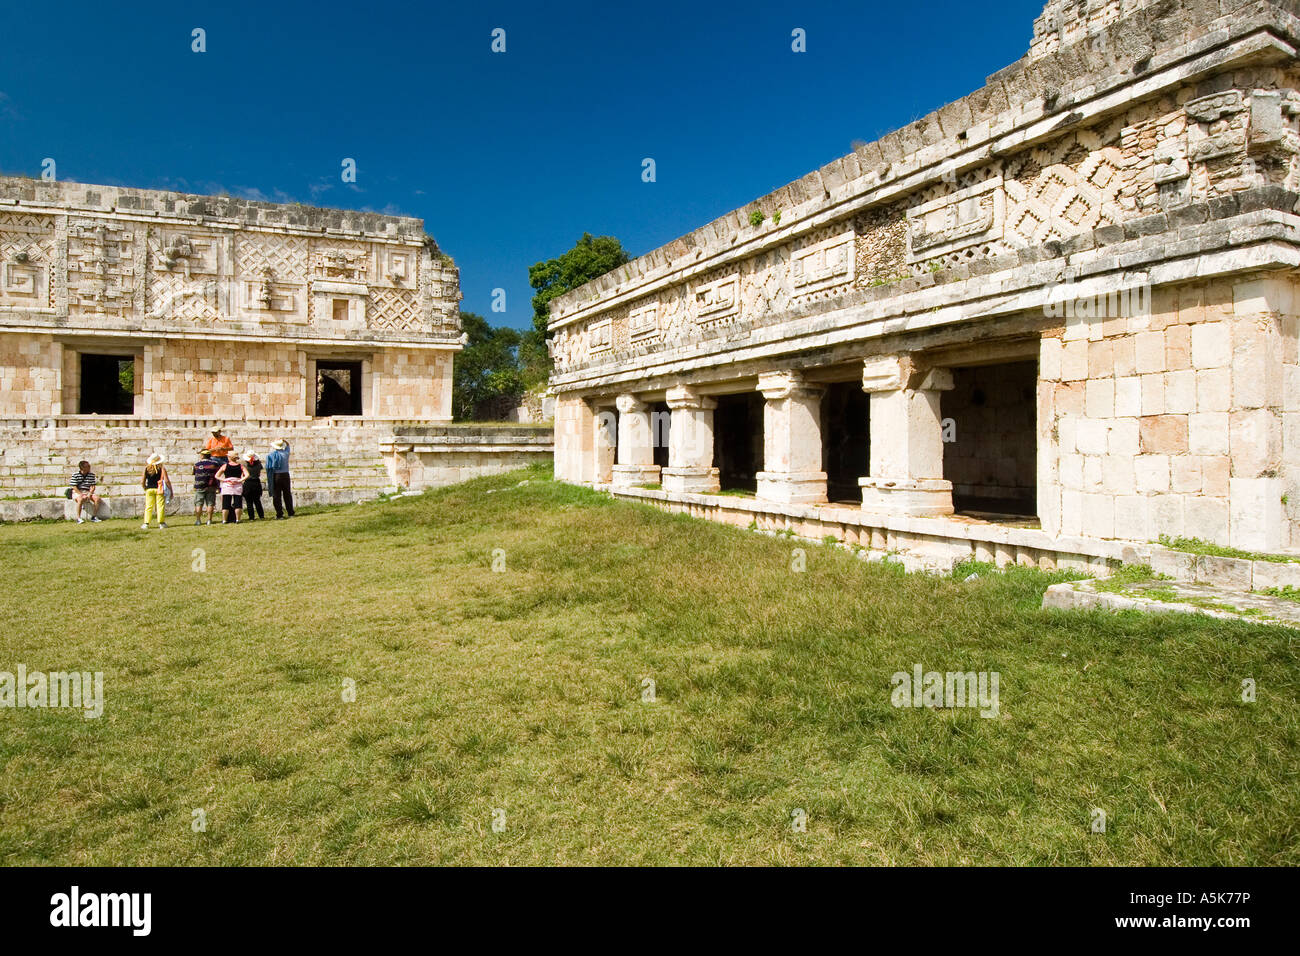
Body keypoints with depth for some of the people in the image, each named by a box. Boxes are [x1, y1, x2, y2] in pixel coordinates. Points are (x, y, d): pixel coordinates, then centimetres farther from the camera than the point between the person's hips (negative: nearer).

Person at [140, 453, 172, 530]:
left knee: (148, 506, 7)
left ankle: (146, 523, 4)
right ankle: (161, 522, 2)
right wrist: (171, 490, 0)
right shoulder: (162, 468, -5)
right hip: (159, 489, -2)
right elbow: (166, 480, -8)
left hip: (149, 489, 3)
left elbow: (142, 481, 3)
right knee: (160, 506, 2)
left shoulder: (146, 468, 2)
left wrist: (145, 489, 19)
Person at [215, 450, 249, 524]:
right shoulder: (241, 466, 2)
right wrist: (240, 480, -9)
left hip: (226, 486, 0)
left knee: (226, 504, 5)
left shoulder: (225, 466, 1)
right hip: (238, 486, 0)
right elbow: (247, 475, -9)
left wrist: (224, 480, -4)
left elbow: (216, 476, -2)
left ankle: (224, 520, 6)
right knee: (237, 504, 4)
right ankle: (237, 519, 2)